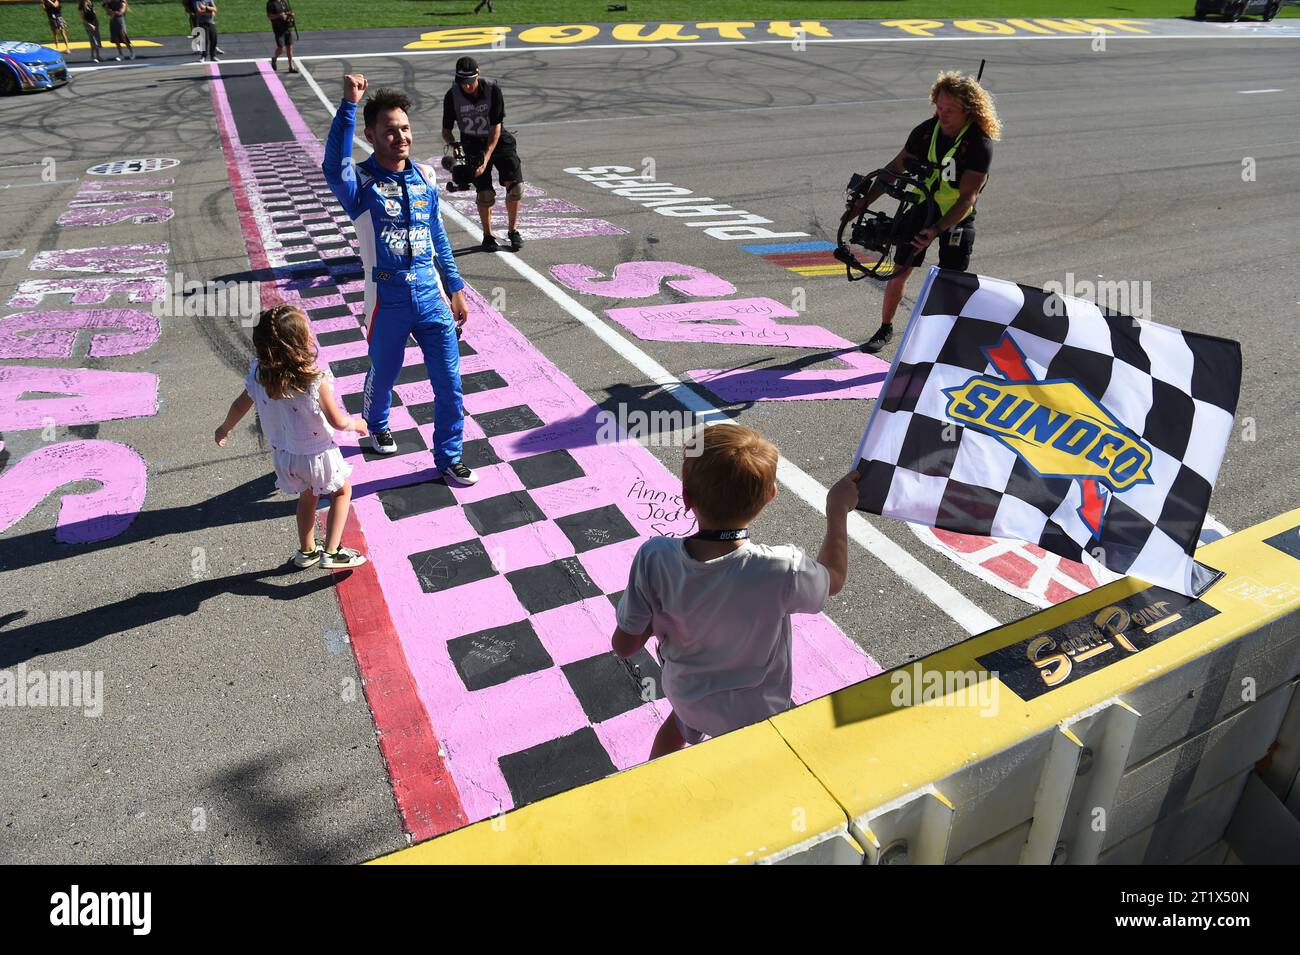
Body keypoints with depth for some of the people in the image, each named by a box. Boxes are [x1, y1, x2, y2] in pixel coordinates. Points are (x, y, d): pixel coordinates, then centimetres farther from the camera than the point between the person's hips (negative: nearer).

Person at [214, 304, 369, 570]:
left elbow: (240, 405, 2)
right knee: (342, 491, 21)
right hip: (317, 456, -5)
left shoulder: (259, 375, -14)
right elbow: (338, 421, -22)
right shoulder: (316, 382, -31)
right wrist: (357, 423, 0)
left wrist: (225, 429, 21)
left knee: (307, 496, 30)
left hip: (284, 455, 5)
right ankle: (332, 552, 15)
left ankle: (307, 551, 44)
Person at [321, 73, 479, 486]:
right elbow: (333, 168, -34)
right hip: (388, 301, -3)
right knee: (383, 376, 18)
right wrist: (349, 105, -42)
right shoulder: (361, 182, -9)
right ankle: (376, 426, 51)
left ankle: (448, 459, 20)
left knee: (449, 382, 3)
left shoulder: (425, 177, 4)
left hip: (431, 296, 3)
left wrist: (455, 289, 13)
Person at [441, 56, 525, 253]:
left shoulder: (493, 90, -18)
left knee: (515, 185, -15)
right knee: (485, 192, -11)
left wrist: (486, 158, -26)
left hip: (497, 140, 0)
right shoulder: (452, 96, -15)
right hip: (472, 143, 0)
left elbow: (496, 128, -18)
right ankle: (488, 235, 11)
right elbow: (446, 130, -4)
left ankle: (512, 231, 5)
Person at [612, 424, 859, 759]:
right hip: (752, 712, -3)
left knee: (679, 724, 37)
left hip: (682, 690, 4)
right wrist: (838, 509, -1)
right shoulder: (781, 570, -37)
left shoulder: (654, 559, -32)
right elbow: (834, 579, -11)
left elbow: (624, 645, -19)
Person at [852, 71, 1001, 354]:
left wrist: (937, 230, -39)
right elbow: (896, 167, -1)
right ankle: (886, 329, 20)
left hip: (957, 216, -4)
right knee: (899, 271, 1)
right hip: (923, 206, 4)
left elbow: (967, 198, -27)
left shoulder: (980, 144, -23)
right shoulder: (927, 130, -9)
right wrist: (864, 202, -7)